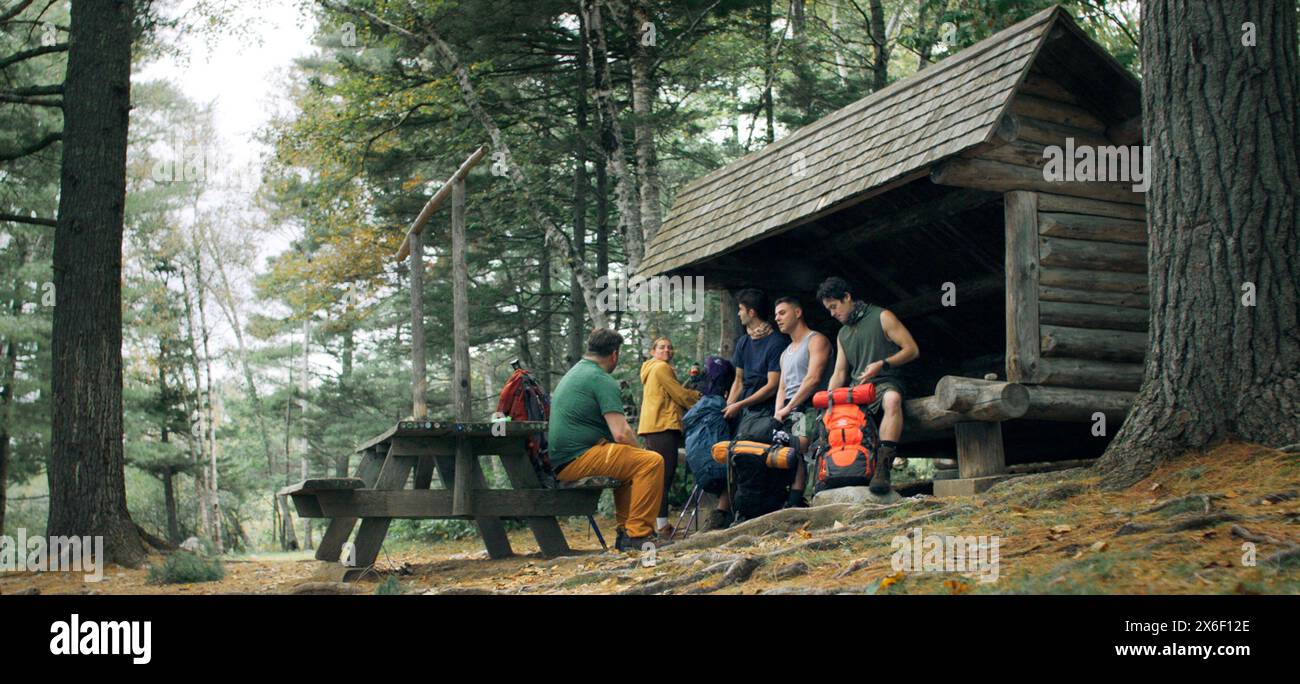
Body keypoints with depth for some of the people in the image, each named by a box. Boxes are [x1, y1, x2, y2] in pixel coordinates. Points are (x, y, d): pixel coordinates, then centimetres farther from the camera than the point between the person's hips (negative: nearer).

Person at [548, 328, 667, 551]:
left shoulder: (572, 374, 21)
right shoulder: (602, 380, -10)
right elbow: (622, 434, -19)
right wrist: (640, 450, 2)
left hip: (560, 462, 10)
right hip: (578, 459, -10)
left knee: (629, 462, 28)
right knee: (651, 461, -15)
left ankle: (625, 532, 23)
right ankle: (638, 534, -16)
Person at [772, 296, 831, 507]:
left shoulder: (816, 340, 4)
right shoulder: (785, 353, 31)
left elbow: (813, 379, -9)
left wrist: (788, 408, -11)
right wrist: (778, 413, 3)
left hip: (808, 408, -8)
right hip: (788, 412, 8)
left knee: (796, 451, -27)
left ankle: (794, 504, -34)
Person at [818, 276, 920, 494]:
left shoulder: (882, 317, 3)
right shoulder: (843, 334, 23)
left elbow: (912, 349, -3)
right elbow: (839, 374, 21)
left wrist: (882, 364, -15)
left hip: (885, 384, -7)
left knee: (892, 399, -40)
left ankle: (882, 467, -50)